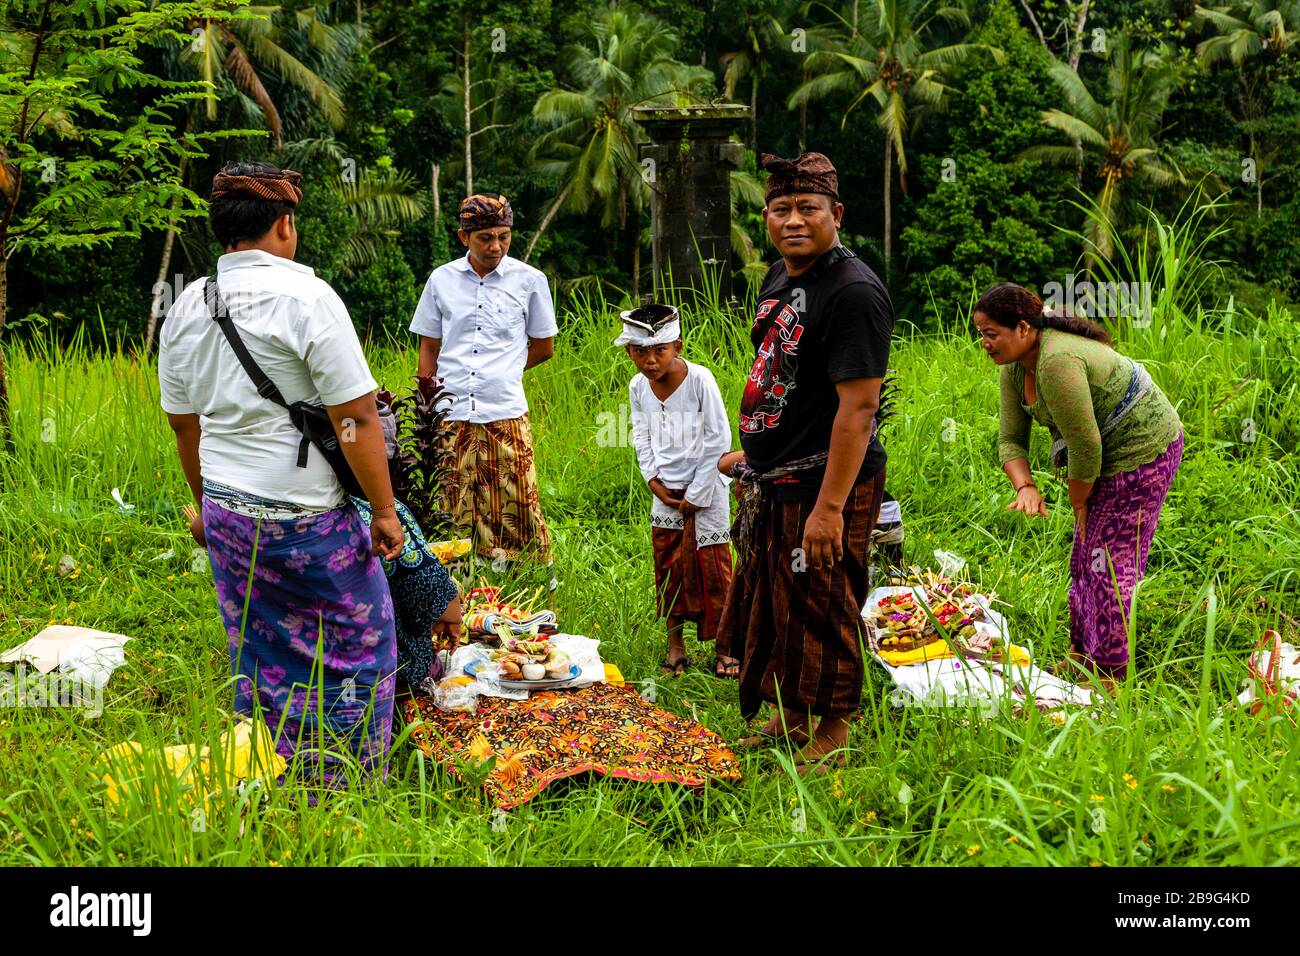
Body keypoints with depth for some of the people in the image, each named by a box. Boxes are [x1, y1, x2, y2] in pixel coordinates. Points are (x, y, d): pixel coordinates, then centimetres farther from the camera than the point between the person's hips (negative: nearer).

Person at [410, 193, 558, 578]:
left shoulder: (530, 280, 3)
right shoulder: (441, 279, 8)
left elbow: (543, 347, 14)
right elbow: (428, 348, 15)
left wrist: (500, 372, 8)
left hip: (507, 415, -1)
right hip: (452, 416, 2)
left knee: (518, 508, -1)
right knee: (460, 511, 4)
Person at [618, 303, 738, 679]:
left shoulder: (699, 379, -17)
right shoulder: (638, 387, -2)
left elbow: (718, 438, -14)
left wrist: (696, 493, -12)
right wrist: (654, 480, -3)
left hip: (705, 491, -5)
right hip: (665, 492, 5)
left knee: (713, 567, -1)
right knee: (668, 567, 9)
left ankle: (726, 647, 9)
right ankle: (676, 644, 20)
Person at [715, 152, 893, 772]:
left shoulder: (853, 292, -21)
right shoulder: (780, 277, 8)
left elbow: (859, 407, -25)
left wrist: (830, 507, -28)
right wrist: (753, 452, 25)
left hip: (824, 487, -9)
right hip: (774, 484, 10)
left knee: (821, 614, 3)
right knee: (769, 605, 21)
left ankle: (830, 740, 21)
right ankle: (788, 719, 39)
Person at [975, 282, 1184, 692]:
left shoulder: (1057, 361, -31)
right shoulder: (1013, 369, 0)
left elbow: (1085, 445, -27)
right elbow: (1010, 439, 3)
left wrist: (1078, 501, -13)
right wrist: (1025, 486, -16)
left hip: (1143, 449, -10)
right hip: (1111, 452, 10)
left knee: (1110, 558, -8)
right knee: (1085, 554, 15)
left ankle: (1112, 673, 0)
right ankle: (1082, 653, 28)